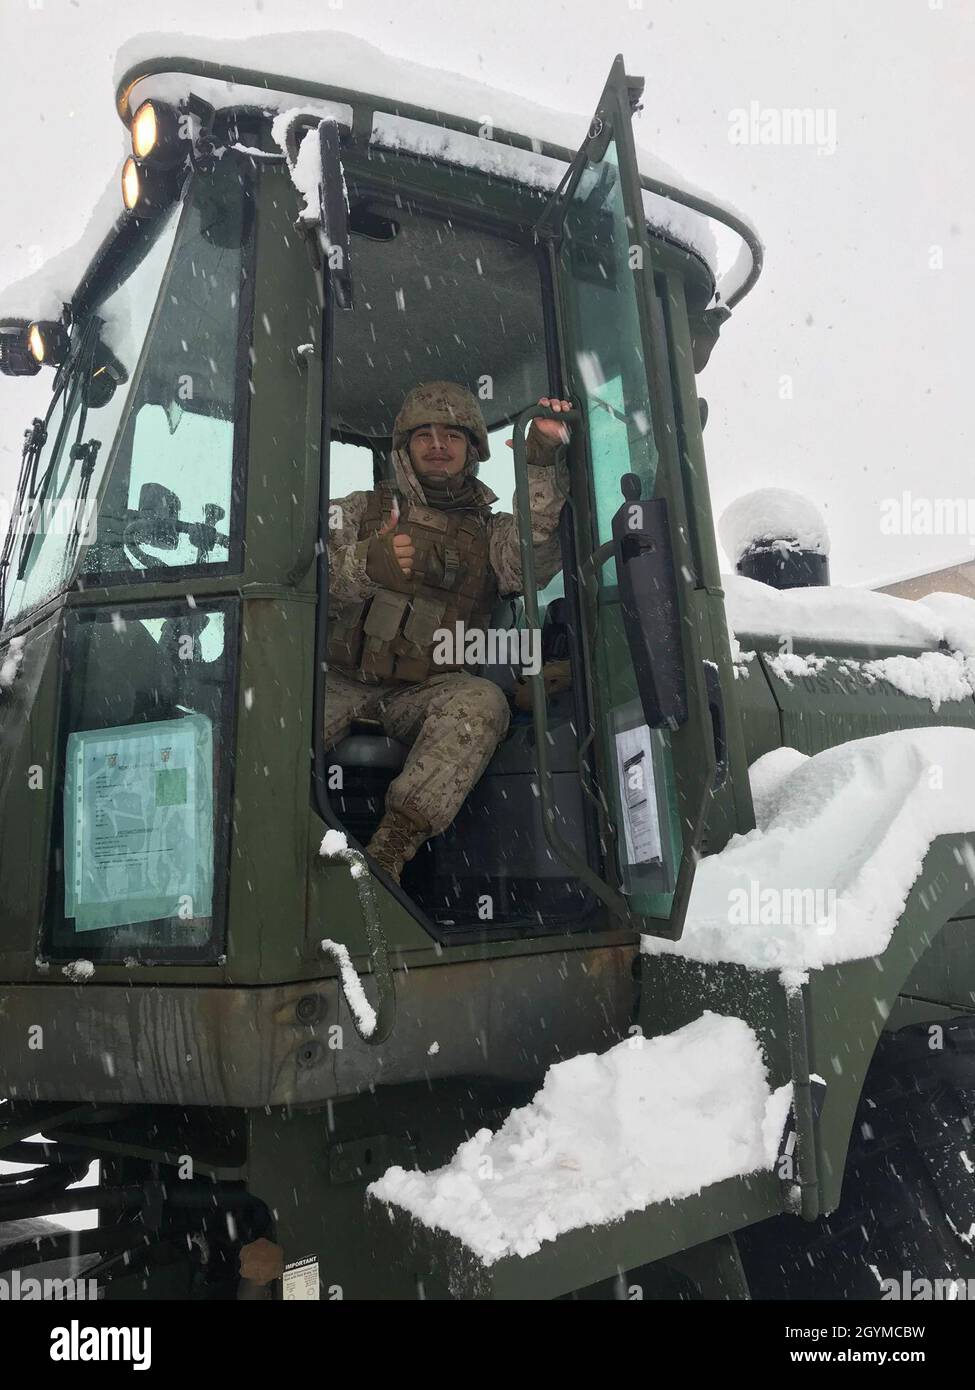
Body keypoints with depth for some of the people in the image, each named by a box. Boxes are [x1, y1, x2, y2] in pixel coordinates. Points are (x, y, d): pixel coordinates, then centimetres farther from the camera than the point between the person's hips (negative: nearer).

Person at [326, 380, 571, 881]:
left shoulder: (490, 531, 17)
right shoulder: (359, 510, 20)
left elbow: (531, 562, -8)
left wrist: (543, 462, -19)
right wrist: (366, 564, -15)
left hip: (428, 695, 0)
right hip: (343, 682, 1)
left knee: (482, 701, -33)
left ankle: (389, 849, -40)